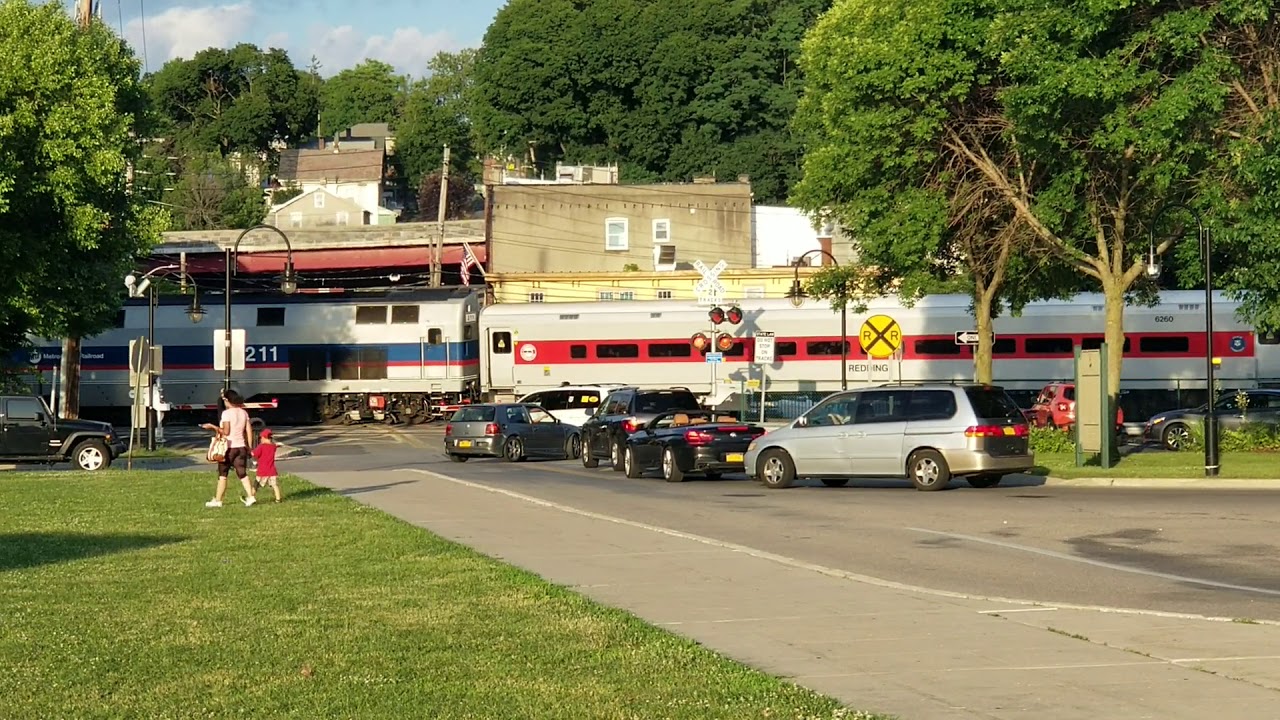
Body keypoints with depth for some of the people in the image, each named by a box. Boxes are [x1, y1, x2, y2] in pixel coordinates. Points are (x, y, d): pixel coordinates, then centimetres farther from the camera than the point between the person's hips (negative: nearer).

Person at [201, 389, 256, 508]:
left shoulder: (226, 413, -12)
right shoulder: (244, 412, 7)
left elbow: (225, 431, -17)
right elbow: (249, 431, 7)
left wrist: (212, 426, -7)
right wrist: (249, 447, 12)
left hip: (229, 447, -5)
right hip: (241, 447, 5)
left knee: (222, 475, 5)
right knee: (242, 473, 6)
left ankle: (218, 500, 10)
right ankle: (251, 496, -7)